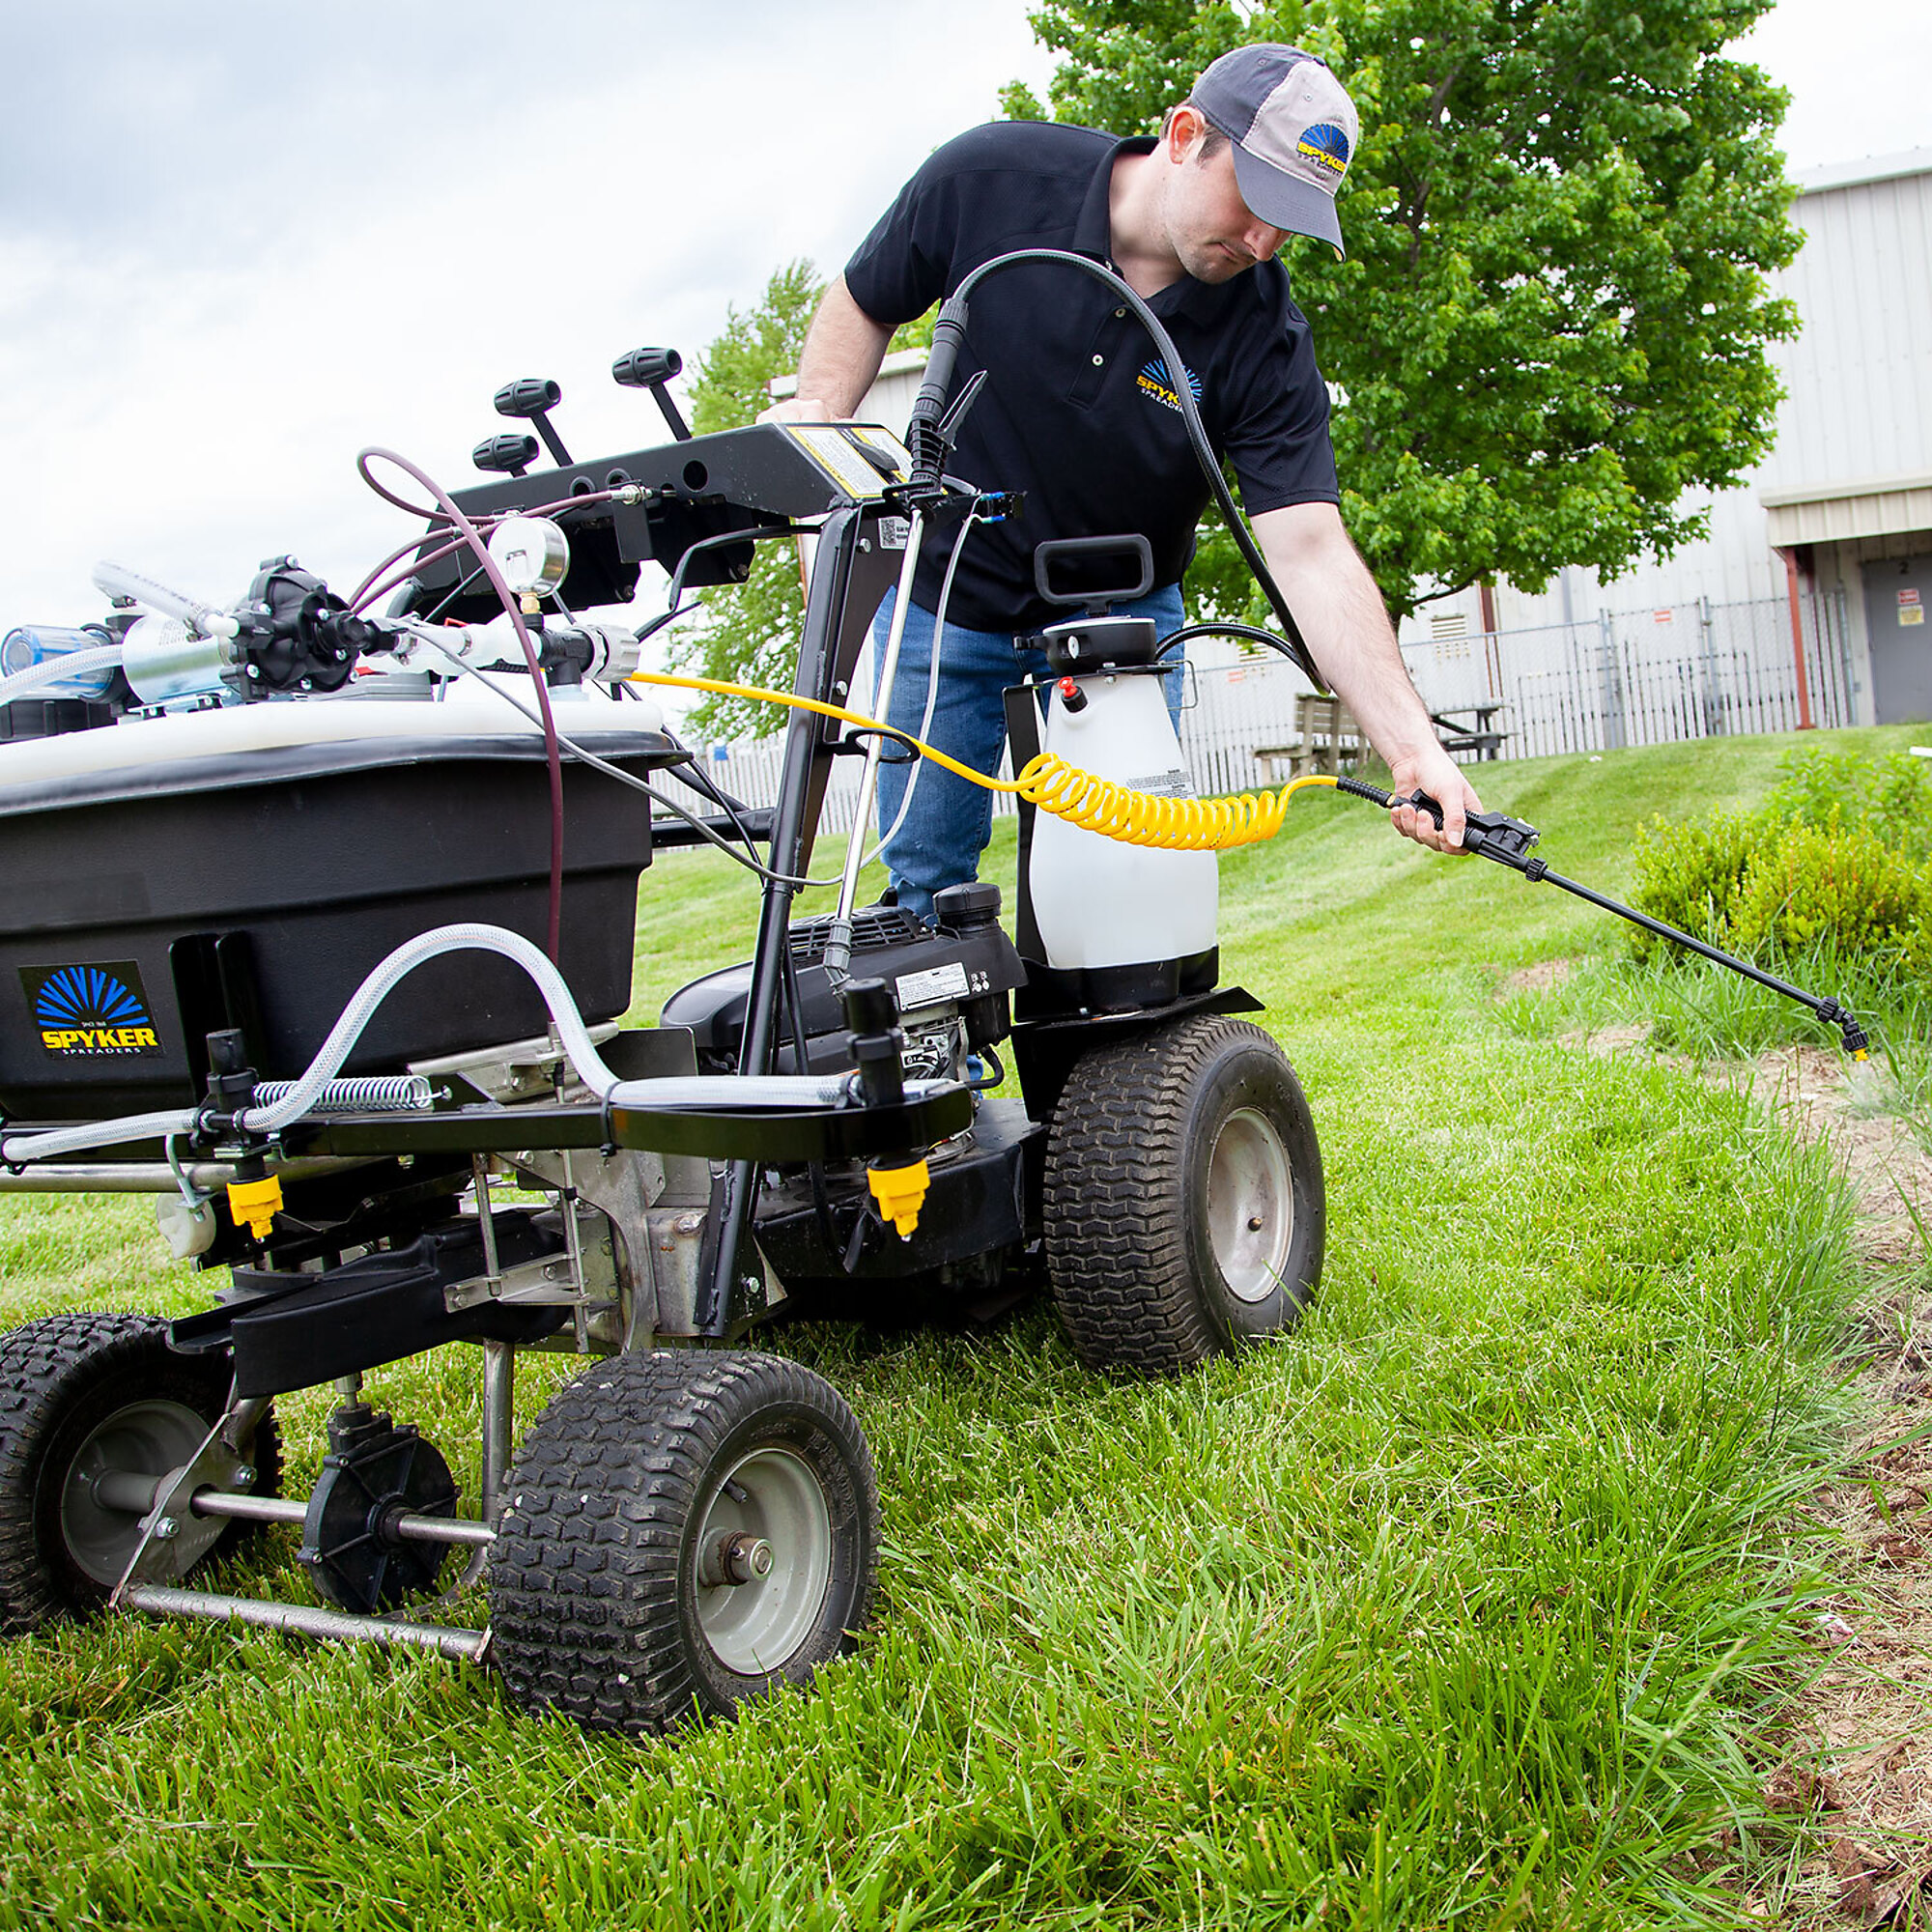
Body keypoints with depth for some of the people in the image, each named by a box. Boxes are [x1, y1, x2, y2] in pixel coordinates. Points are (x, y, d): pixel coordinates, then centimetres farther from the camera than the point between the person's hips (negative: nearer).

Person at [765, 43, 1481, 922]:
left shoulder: (1266, 341, -20)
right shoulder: (990, 177, -19)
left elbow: (1312, 552, -28)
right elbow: (864, 300, -1)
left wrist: (1413, 746, -38)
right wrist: (817, 415, -19)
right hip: (945, 598, 0)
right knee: (927, 883, 4)